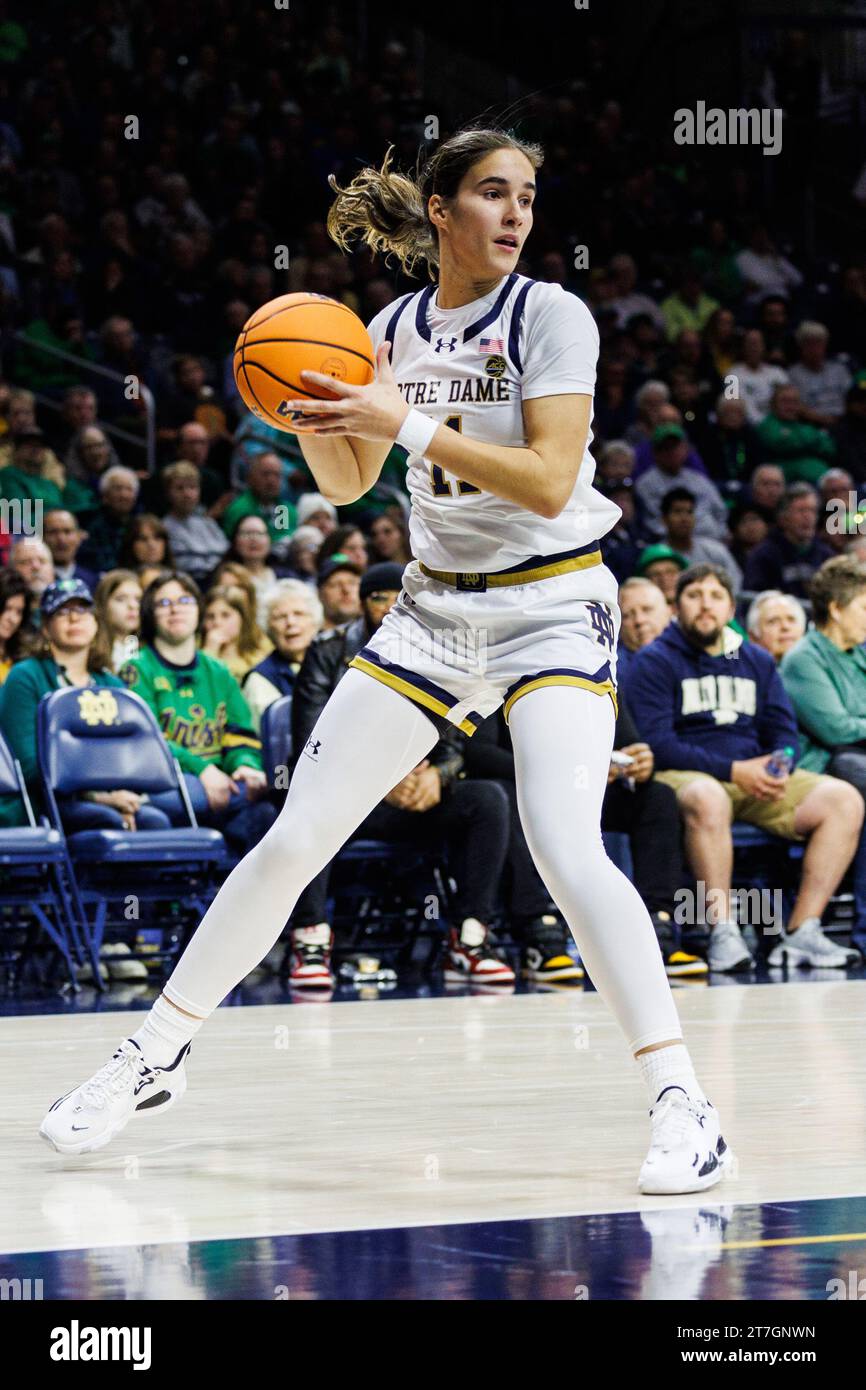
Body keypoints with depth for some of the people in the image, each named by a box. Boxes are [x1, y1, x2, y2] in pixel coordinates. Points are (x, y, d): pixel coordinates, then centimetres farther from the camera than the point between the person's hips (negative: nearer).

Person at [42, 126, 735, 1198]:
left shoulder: (551, 315, -11)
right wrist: (313, 419, -8)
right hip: (435, 604, 5)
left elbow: (549, 482, -20)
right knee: (293, 838, 2)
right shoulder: (394, 330, 4)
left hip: (551, 608, -5)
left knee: (566, 849, -26)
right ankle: (156, 1052, 17)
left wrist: (406, 422, -25)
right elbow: (347, 483, 14)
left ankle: (681, 1104, -19)